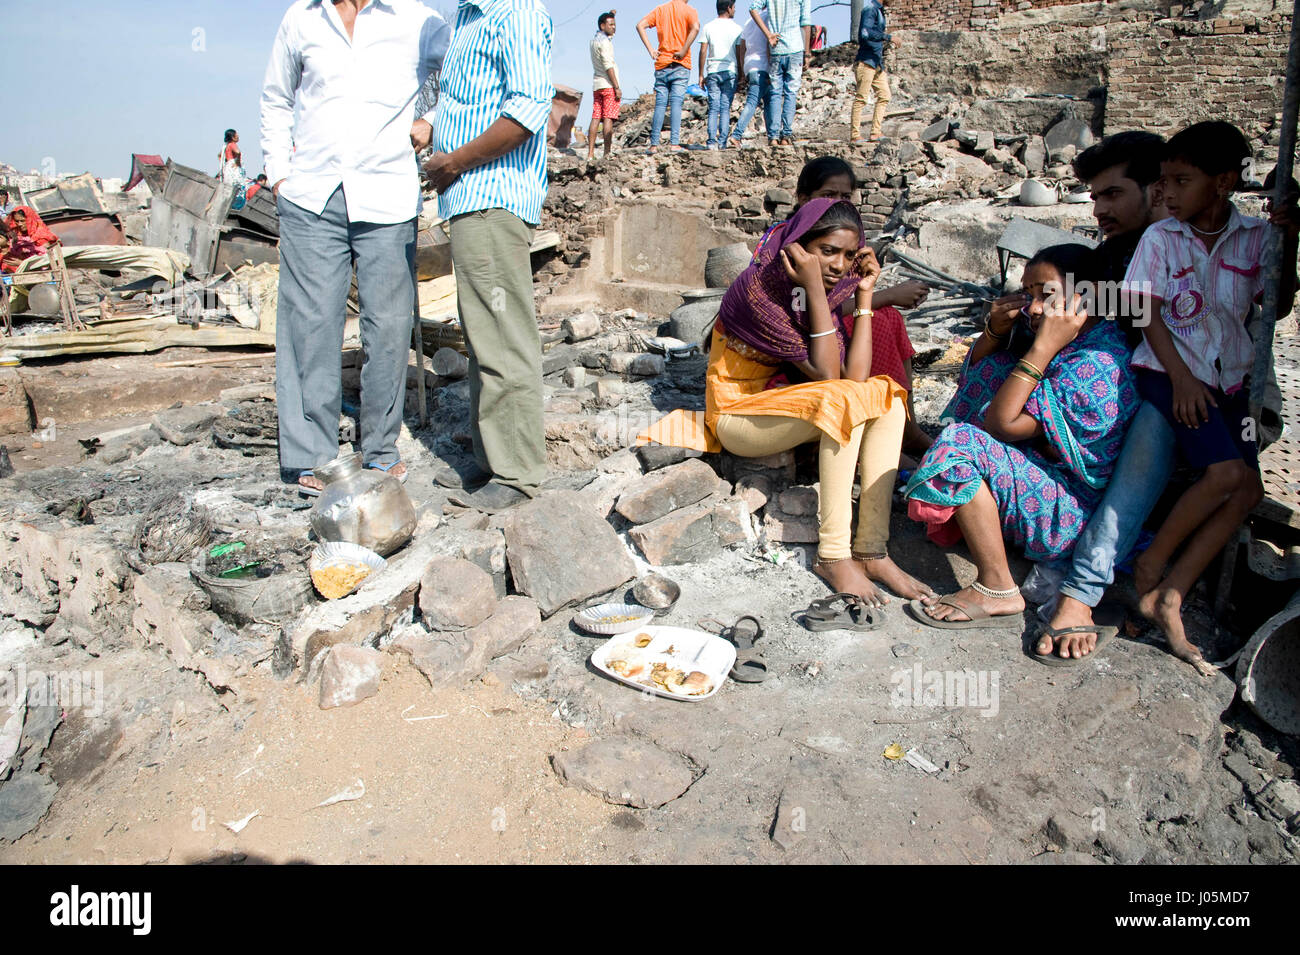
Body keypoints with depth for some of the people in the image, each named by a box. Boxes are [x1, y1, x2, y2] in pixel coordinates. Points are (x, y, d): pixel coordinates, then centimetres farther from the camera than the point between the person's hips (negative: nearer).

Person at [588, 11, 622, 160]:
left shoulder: (594, 40, 17)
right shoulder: (604, 42, -9)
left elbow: (609, 33, 40)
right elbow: (608, 66, -16)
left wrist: (610, 15, 29)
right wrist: (617, 87, -16)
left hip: (596, 85, 8)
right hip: (608, 85, -8)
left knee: (596, 118, 3)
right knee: (608, 118, -10)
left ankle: (590, 152, -2)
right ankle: (607, 153, -15)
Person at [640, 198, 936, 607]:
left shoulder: (830, 293, 0)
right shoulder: (760, 287, -21)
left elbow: (855, 375, -13)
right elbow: (825, 375, -25)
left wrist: (864, 295, -11)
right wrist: (814, 289, -27)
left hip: (783, 401, 8)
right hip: (736, 414, -7)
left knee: (887, 400, -13)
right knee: (842, 404, -31)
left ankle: (871, 550, -17)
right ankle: (833, 556, -25)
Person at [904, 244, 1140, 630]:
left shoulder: (1097, 364, -24)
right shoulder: (1062, 338, 4)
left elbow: (1003, 423, -26)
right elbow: (974, 373, 14)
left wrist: (1043, 348, -25)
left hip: (1069, 516, -10)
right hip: (1045, 469, 10)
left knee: (960, 444, -28)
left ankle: (996, 592, -21)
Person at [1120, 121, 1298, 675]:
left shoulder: (1254, 237, 6)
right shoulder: (1160, 238, -2)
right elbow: (1146, 310, -6)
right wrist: (1181, 377, -14)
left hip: (1229, 379, 5)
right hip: (1170, 371, -5)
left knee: (1248, 490, -8)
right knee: (1226, 472, -23)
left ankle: (1167, 596, -7)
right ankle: (1151, 563, -3)